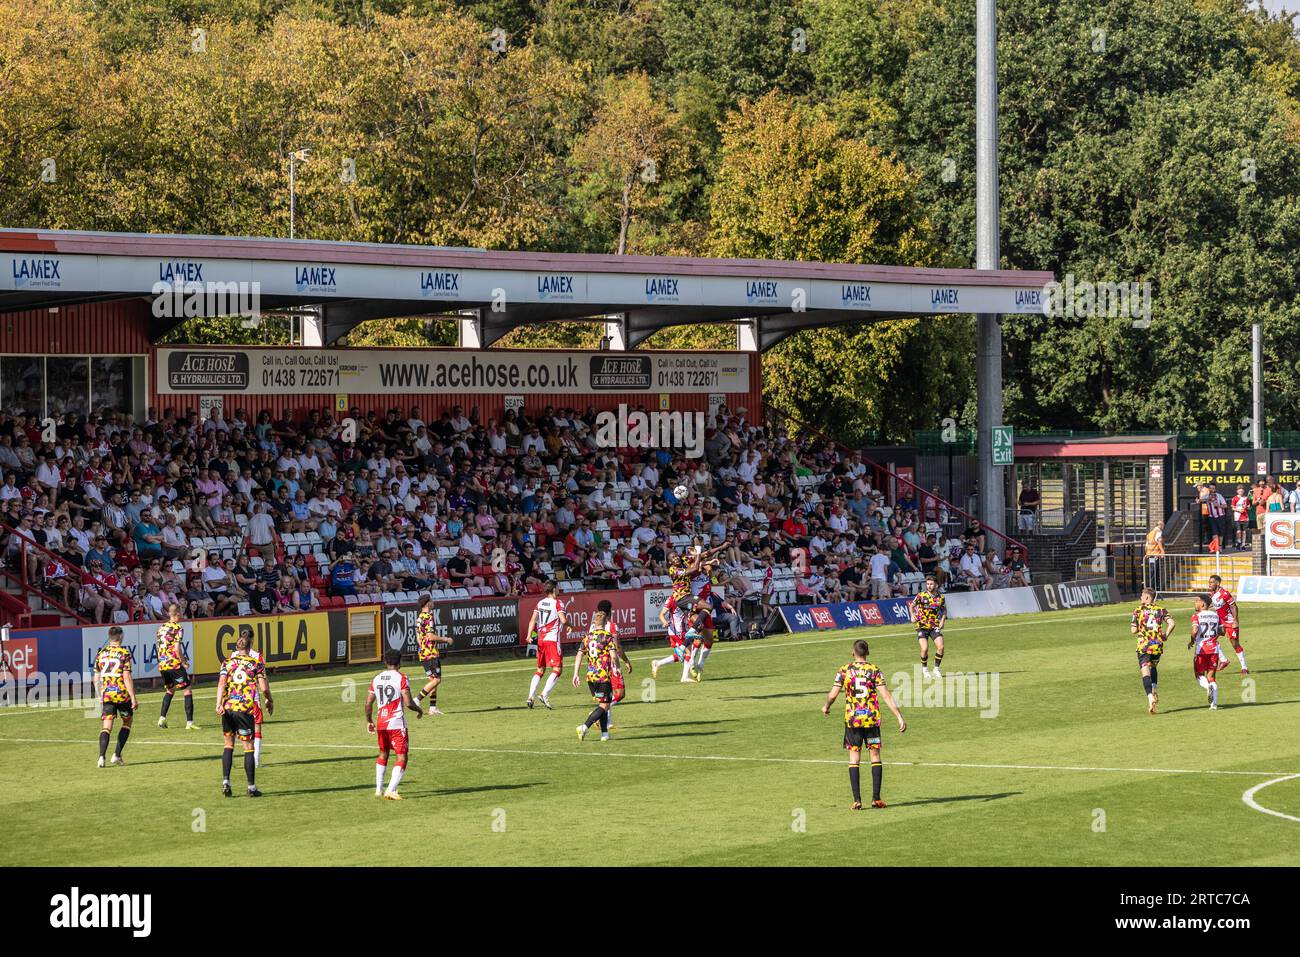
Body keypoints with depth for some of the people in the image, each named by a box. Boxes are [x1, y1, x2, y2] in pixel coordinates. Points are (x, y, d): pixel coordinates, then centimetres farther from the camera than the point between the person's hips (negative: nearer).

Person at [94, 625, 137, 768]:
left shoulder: (101, 653, 8)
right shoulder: (124, 653, -7)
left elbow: (96, 678, 11)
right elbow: (127, 677, -12)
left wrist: (99, 696, 23)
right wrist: (133, 697, -9)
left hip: (106, 694, 3)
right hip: (122, 694, -3)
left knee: (106, 726, 1)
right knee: (127, 723, 16)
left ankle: (102, 756, -15)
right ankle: (117, 755, 8)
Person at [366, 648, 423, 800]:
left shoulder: (376, 679, 6)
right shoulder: (401, 678, -10)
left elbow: (368, 703, 7)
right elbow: (408, 703, -17)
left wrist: (369, 721, 21)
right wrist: (419, 710, 3)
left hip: (381, 723, 6)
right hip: (397, 723, -6)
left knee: (383, 754, 24)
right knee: (402, 758, -1)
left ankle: (378, 789, 26)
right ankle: (390, 791, -13)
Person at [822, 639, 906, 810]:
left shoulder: (844, 671, -1)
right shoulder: (874, 670, -2)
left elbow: (833, 694, -3)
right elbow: (886, 695, -7)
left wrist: (826, 707, 19)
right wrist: (900, 717, -6)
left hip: (852, 719, 0)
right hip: (872, 719, 0)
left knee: (854, 758, 5)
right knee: (875, 756, 8)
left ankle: (857, 800, -2)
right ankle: (876, 798, 3)